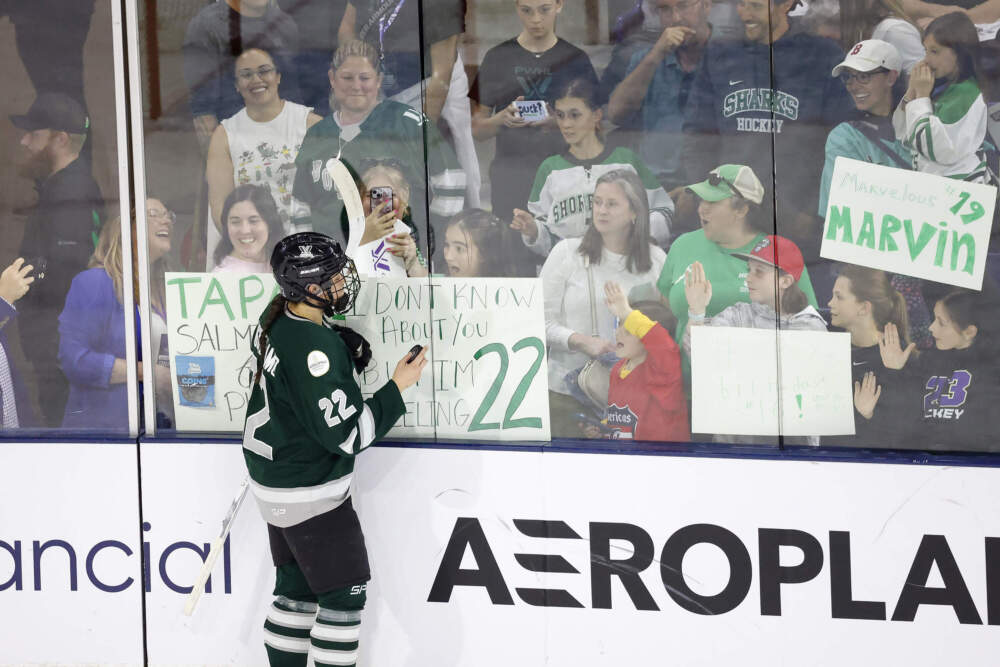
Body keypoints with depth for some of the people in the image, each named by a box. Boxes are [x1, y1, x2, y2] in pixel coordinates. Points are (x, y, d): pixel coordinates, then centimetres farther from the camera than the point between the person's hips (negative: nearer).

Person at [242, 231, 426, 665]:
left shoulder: (279, 318, -1)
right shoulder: (314, 348, -29)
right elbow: (347, 435, -26)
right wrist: (398, 388, -18)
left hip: (278, 479, 9)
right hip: (309, 494, -9)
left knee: (296, 585, 17)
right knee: (344, 593, 0)